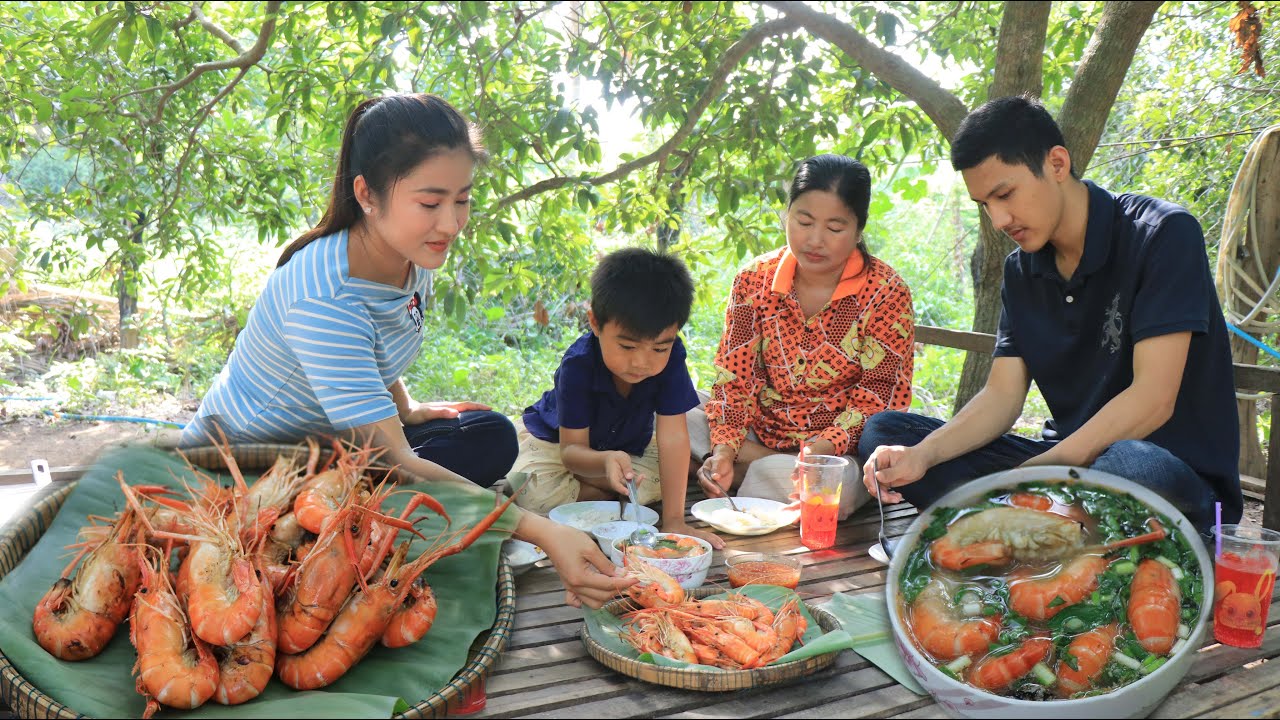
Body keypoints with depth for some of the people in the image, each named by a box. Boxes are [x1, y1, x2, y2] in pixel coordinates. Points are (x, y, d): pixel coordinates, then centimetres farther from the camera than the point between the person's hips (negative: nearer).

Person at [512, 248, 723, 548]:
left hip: (627, 445, 3)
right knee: (531, 493, -30)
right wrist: (606, 461, -56)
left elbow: (672, 437, -32)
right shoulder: (578, 364, -35)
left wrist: (674, 521, -37)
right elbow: (572, 449, -31)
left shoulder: (670, 357, -30)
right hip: (556, 441, -3)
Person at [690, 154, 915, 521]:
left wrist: (827, 447, -30)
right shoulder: (755, 280, 0)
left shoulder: (886, 293, -9)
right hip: (759, 439, 3)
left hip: (843, 451, -2)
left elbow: (880, 398, -11)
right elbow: (734, 378, -2)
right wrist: (725, 450, -20)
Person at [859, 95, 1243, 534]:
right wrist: (922, 455, -17)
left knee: (1134, 467, -43)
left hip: (1177, 472, -6)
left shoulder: (1163, 235, -12)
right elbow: (1002, 396, 2)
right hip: (1067, 461, 6)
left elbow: (1153, 398, -20)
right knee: (884, 431, -5)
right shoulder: (1021, 270, 8)